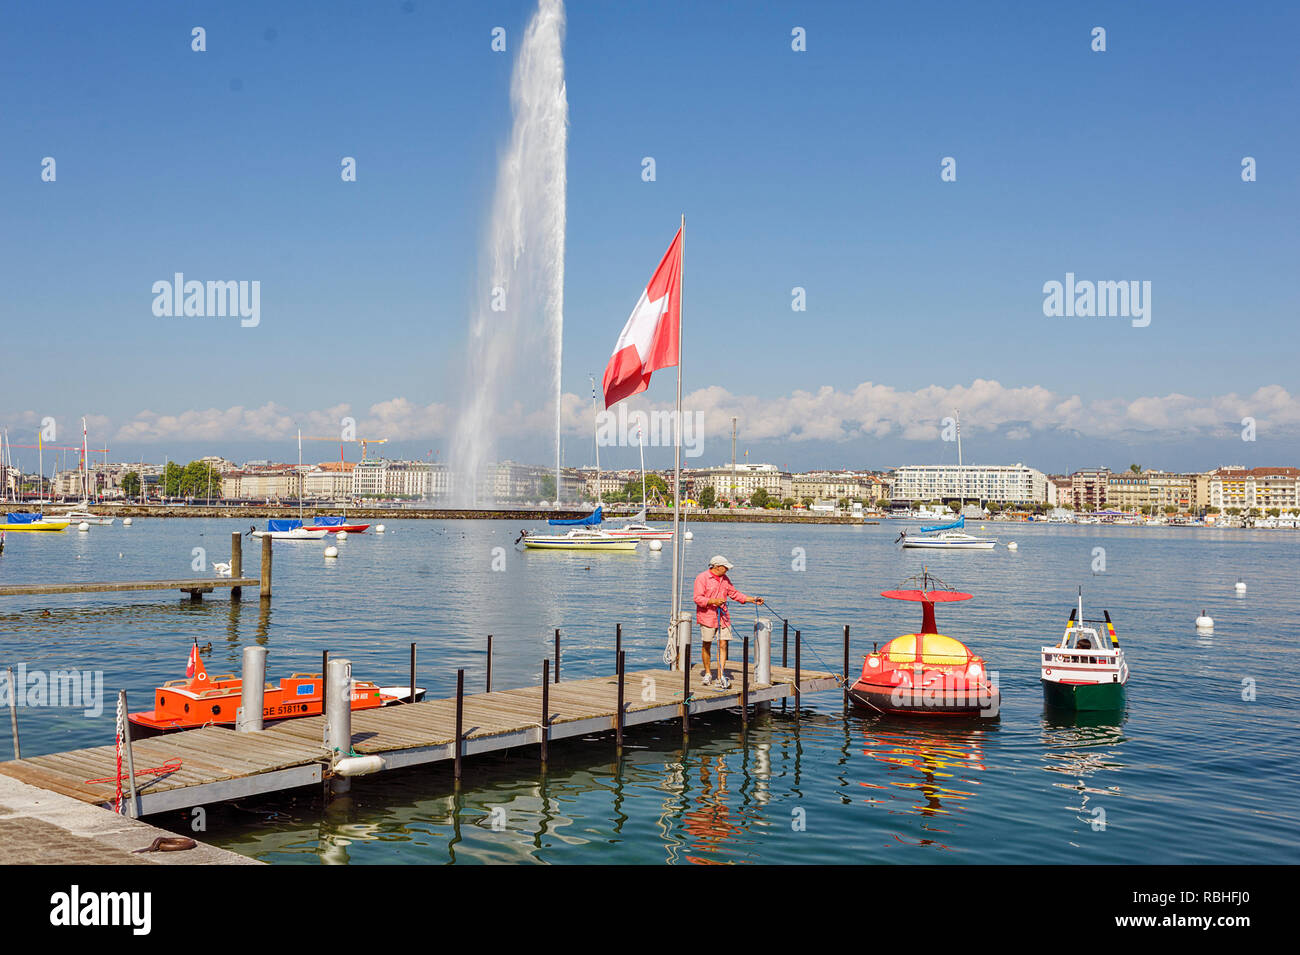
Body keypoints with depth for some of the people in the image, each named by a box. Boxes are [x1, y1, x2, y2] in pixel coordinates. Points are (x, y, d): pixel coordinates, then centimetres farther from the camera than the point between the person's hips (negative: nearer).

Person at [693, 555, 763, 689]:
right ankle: (708, 674, 23)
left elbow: (735, 594, 21)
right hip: (707, 617, -5)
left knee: (723, 645, -5)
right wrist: (713, 601, -27)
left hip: (723, 617, 5)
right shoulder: (702, 578, -8)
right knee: (707, 646, 6)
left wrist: (753, 600, 15)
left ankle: (721, 678, -6)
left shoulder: (725, 579, 13)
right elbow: (698, 598, -14)